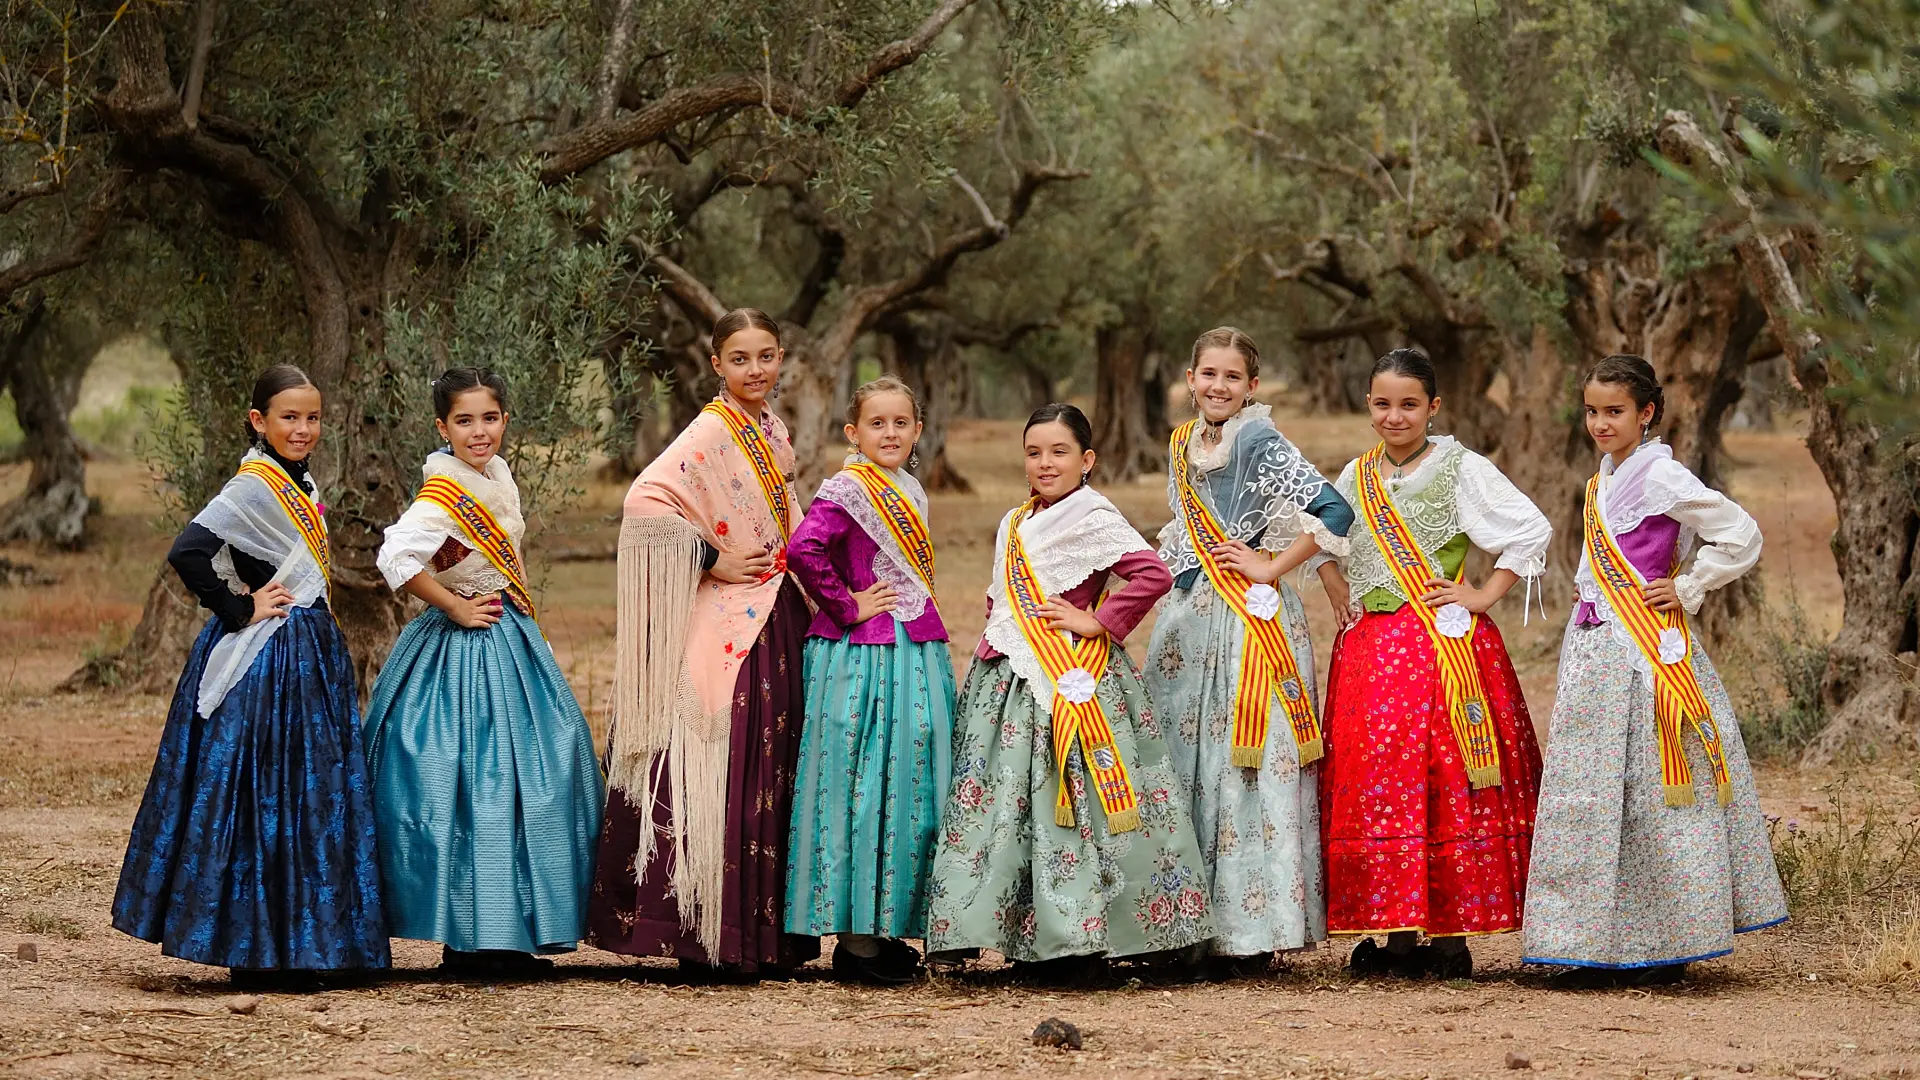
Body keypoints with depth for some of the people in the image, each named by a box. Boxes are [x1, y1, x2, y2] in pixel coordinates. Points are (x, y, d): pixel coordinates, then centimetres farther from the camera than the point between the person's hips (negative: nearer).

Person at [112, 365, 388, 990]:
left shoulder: (300, 486, 13)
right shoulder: (252, 488, -15)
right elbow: (187, 553, -27)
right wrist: (240, 609, -18)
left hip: (310, 655, 10)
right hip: (264, 661, -10)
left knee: (308, 804, 10)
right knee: (262, 800, -6)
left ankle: (291, 954, 15)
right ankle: (259, 960, -2)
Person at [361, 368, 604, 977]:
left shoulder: (495, 475, 10)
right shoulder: (443, 493, -18)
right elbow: (396, 559, -31)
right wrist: (456, 608, -21)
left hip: (508, 642, 9)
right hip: (464, 652, -9)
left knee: (529, 779, 10)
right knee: (473, 783, -8)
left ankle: (503, 936, 15)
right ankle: (467, 944, -3)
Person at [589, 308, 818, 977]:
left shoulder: (774, 435, 14)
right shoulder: (711, 433, -12)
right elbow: (645, 501, -25)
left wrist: (799, 588, 14)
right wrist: (712, 560, -19)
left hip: (776, 619, 8)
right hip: (724, 626, -8)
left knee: (771, 772, 10)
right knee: (722, 773, -8)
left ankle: (764, 933, 16)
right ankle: (710, 939, -3)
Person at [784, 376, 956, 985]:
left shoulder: (909, 492, 15)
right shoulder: (845, 490, -11)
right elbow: (803, 551, -26)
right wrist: (847, 606, -17)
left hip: (916, 654, 8)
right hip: (861, 656, -8)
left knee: (910, 789, 9)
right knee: (862, 784, -5)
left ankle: (886, 929, 17)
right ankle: (854, 940, -1)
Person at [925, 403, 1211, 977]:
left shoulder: (1093, 517, -9)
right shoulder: (1014, 525, 16)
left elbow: (1154, 575, -20)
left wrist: (1100, 623, -16)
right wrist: (996, 639, 13)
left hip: (1073, 683, -8)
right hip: (1011, 683, 8)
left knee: (1066, 797, -9)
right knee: (1001, 798, 6)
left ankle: (1075, 937, -5)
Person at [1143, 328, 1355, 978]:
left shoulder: (1259, 442, -10)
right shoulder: (1182, 446, 14)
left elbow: (1332, 512, -18)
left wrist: (1272, 570, -14)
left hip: (1253, 623, -8)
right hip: (1191, 620, 8)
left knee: (1246, 771, -7)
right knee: (1184, 765, 7)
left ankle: (1248, 934, -4)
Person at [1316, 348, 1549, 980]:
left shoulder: (1460, 469, -2)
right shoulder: (1356, 478, 14)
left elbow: (1532, 530, -7)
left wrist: (1483, 598, -9)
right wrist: (1346, 607, 14)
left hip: (1445, 643, -5)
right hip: (1369, 653, 5)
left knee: (1446, 785, -7)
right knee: (1374, 785, 2)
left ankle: (1449, 938, -3)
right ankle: (1396, 935, 9)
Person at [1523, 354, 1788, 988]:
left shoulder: (1659, 475, -11)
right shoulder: (1605, 479, 14)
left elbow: (1741, 537, -16)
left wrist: (1685, 592, -10)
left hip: (1644, 650, -9)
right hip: (1593, 650, 9)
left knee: (1652, 794, -4)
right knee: (1594, 798, 8)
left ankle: (1665, 947, 2)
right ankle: (1605, 946, 11)